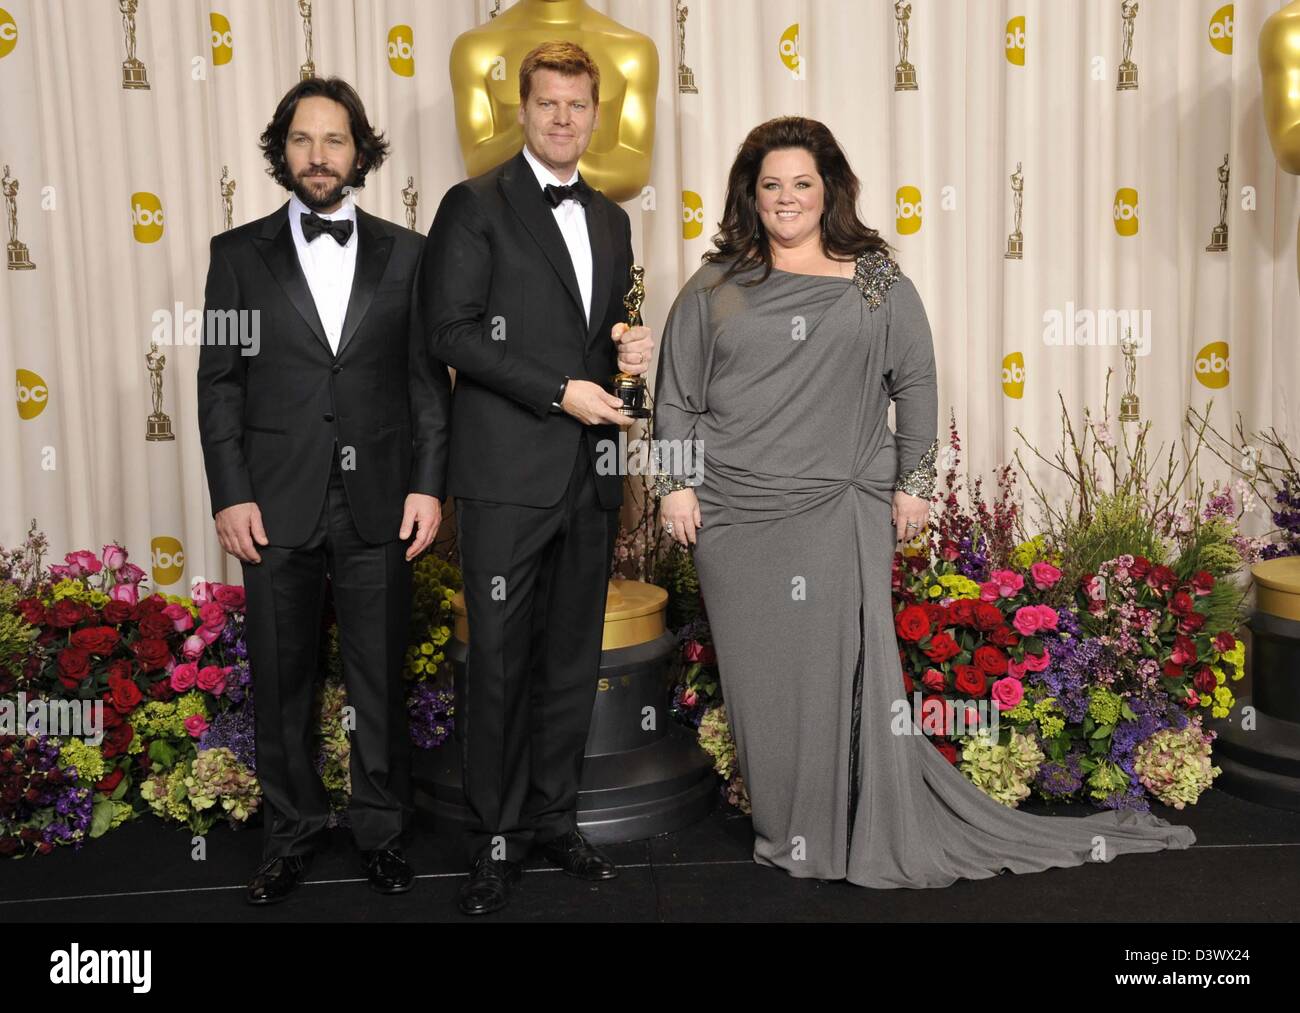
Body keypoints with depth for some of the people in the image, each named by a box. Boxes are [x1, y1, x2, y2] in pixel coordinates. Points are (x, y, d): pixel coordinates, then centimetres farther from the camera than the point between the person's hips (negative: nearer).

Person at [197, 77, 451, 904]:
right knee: (282, 679, 9)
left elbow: (429, 379, 5)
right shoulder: (240, 254, 6)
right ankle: (292, 834, 26)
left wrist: (429, 485, -3)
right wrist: (231, 495, -5)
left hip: (379, 503, 0)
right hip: (277, 506, 0)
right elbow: (219, 384, 3)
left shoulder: (405, 253, 7)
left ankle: (383, 829, 25)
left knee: (381, 677, 8)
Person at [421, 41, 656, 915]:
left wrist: (628, 348, 1)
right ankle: (498, 840, 14)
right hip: (509, 472, -5)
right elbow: (453, 332, -9)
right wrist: (560, 392, -14)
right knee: (500, 659, 0)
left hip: (591, 471, 6)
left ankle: (556, 819, 25)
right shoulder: (475, 206, -1)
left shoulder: (612, 221, 17)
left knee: (573, 657, 11)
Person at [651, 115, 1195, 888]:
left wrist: (913, 484, 3)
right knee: (760, 674, 5)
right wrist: (677, 484, 1)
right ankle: (785, 830, 18)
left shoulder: (877, 284, 6)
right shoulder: (714, 289, 7)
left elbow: (916, 384, 7)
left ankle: (867, 833, 13)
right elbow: (676, 396, 8)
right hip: (735, 516, 1)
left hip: (841, 515, -1)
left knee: (842, 669, -2)